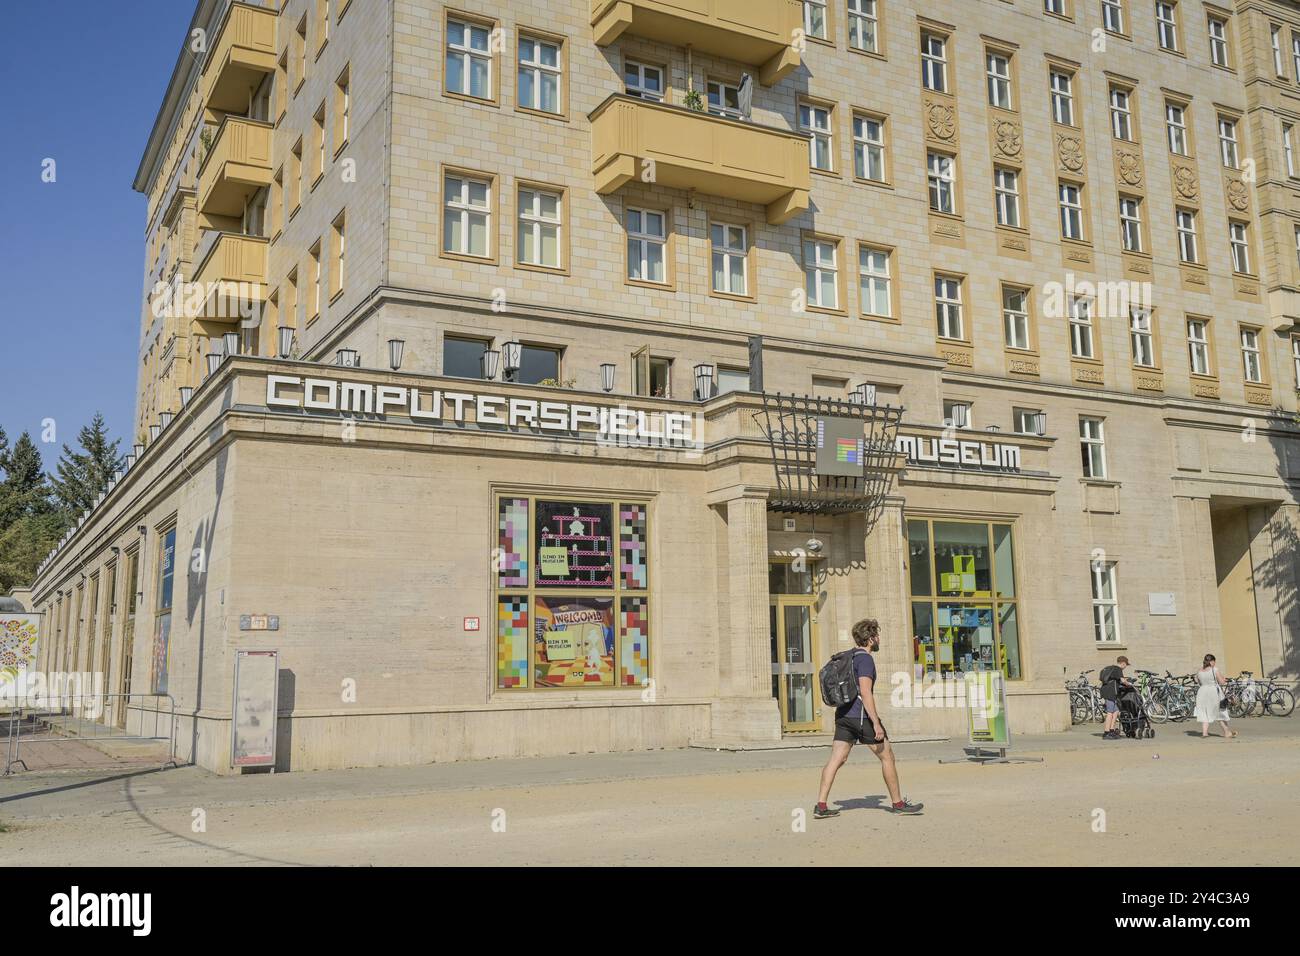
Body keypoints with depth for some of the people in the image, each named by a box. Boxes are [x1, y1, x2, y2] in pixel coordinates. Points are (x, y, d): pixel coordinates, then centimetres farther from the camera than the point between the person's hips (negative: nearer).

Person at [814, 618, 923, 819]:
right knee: (887, 756, 5)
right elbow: (865, 692, -21)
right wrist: (876, 723, -22)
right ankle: (897, 803, 13)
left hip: (843, 714, 9)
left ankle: (821, 805, -5)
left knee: (836, 759, 2)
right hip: (861, 715, -9)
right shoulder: (865, 659, -12)